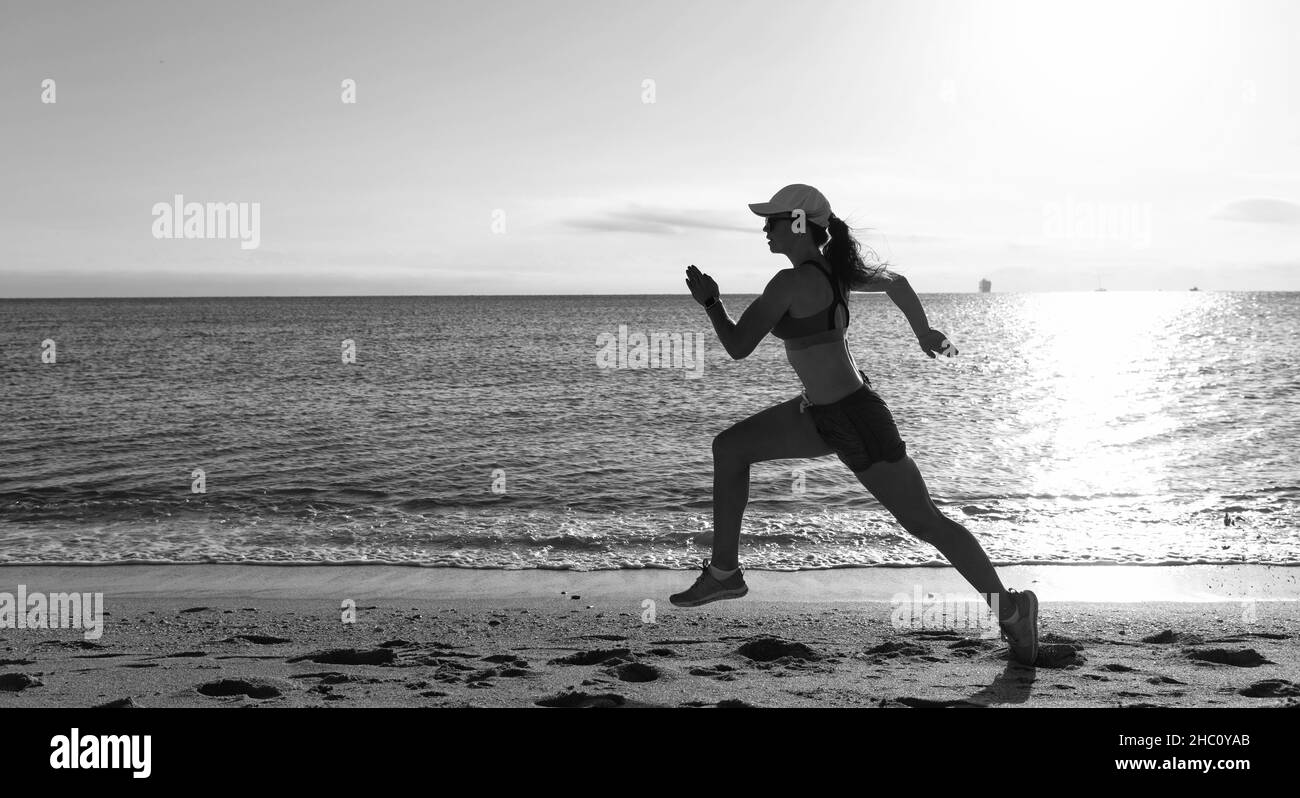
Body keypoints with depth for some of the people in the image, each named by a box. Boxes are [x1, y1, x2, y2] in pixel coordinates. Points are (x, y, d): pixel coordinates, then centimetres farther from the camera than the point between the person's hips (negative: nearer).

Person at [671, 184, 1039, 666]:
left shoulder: (790, 283, -23)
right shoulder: (832, 268, 3)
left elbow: (738, 347, -18)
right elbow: (896, 282, 17)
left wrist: (709, 301, -1)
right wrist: (925, 334, 32)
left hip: (854, 422, -10)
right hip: (822, 412, 10)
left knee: (924, 522, 0)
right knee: (729, 448, 13)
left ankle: (1011, 607, 12)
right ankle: (724, 572, 20)